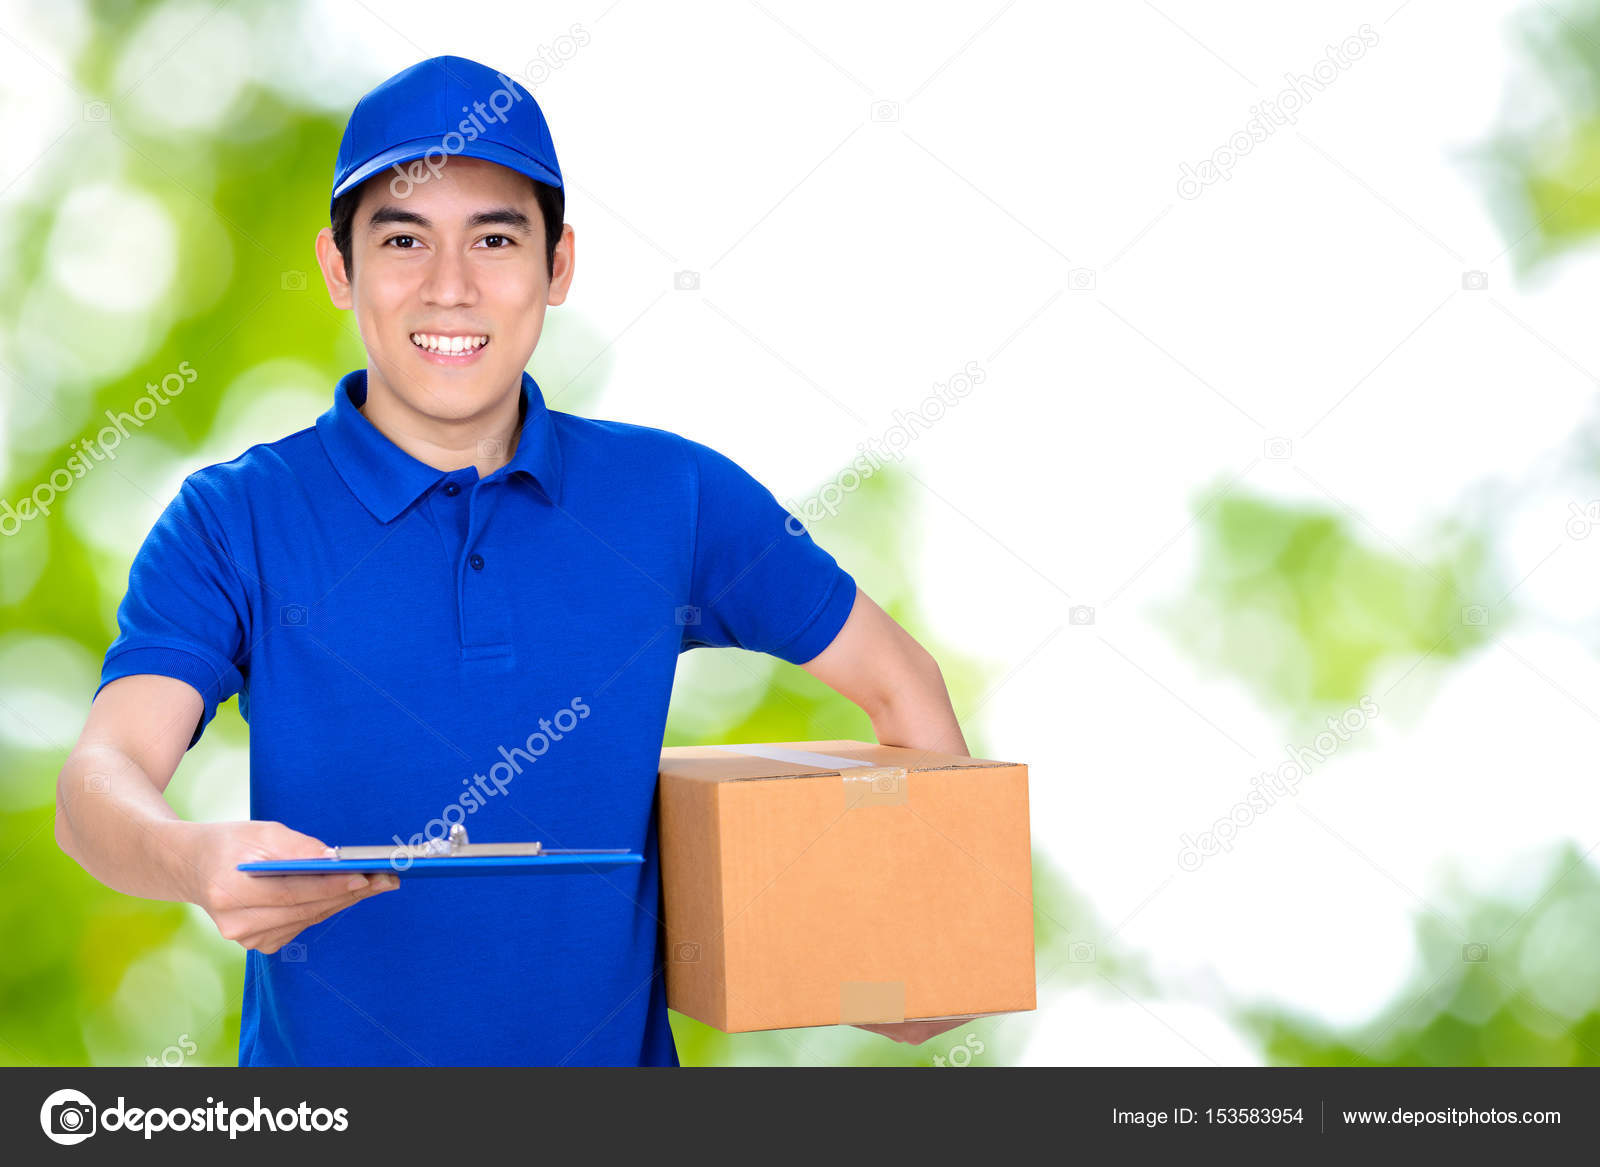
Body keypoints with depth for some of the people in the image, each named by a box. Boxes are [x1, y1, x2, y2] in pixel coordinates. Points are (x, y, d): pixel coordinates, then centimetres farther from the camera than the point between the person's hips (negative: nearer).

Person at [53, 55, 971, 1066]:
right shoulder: (233, 523, -9)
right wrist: (199, 861, -44)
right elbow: (97, 785, -21)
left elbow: (898, 680, 8)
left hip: (613, 1047, 2)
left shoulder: (675, 498, -2)